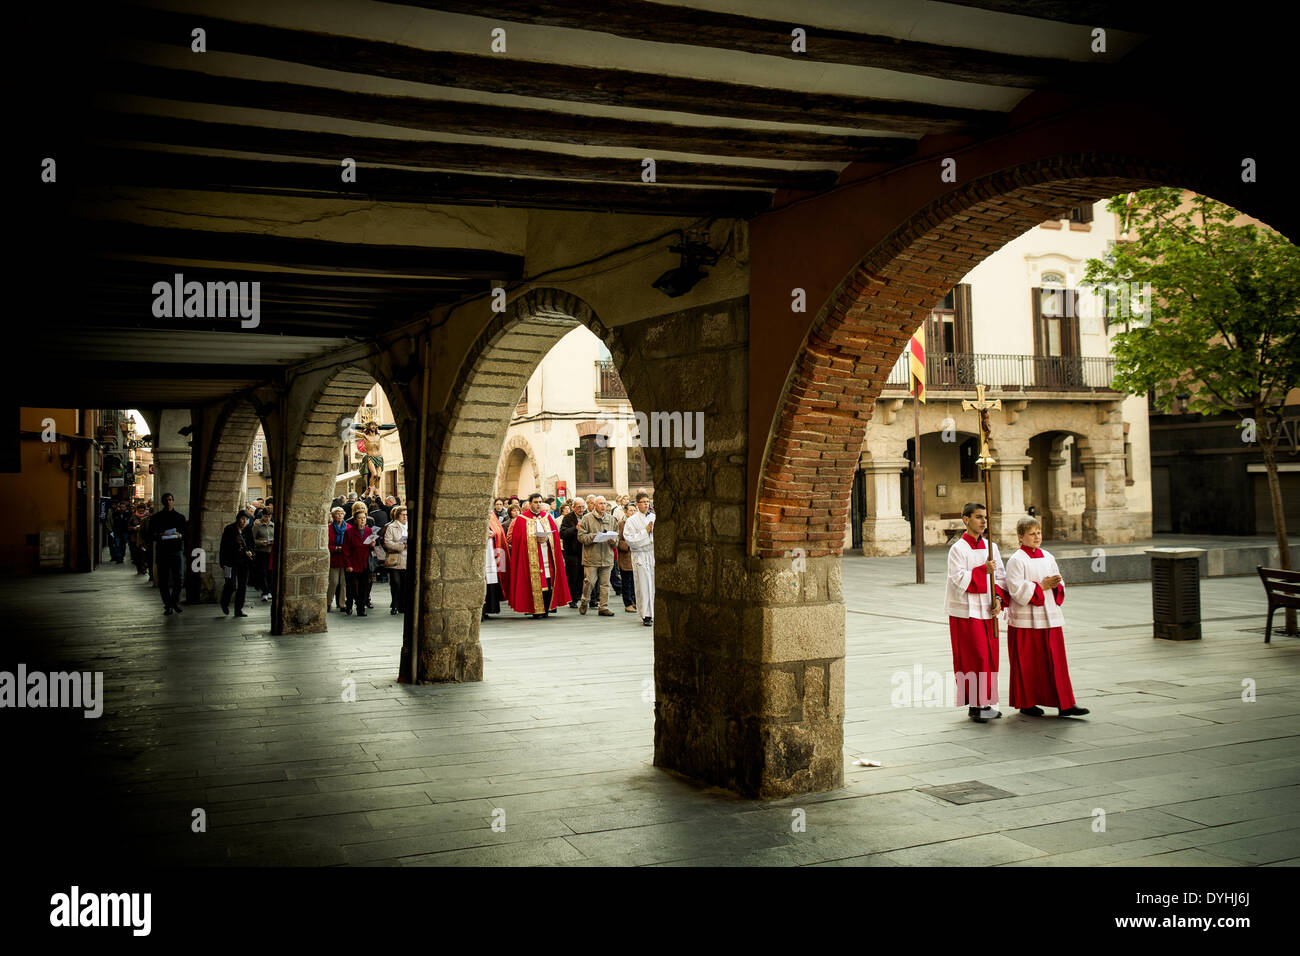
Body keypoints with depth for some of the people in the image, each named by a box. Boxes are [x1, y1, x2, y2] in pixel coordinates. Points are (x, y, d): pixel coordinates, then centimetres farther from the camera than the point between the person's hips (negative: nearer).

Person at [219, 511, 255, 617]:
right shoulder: (229, 529, -4)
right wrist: (223, 563, -9)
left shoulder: (248, 531, 8)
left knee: (242, 586, 4)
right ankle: (225, 603, 18)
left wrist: (250, 552, -8)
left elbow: (251, 545, 17)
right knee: (231, 585, -10)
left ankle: (239, 610, 12)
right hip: (231, 561, -4)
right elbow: (224, 546, -4)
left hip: (244, 562, 4)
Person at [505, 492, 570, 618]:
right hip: (531, 557, -4)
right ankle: (536, 611, 0)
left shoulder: (547, 517, 15)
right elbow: (517, 538, -5)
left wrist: (547, 538, -10)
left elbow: (556, 533, 10)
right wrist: (535, 539, -15)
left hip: (547, 555, 4)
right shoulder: (522, 519, 3)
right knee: (535, 584, -6)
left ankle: (547, 609, 9)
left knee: (549, 583, -1)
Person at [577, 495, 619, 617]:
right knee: (589, 581, -4)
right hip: (591, 556, -4)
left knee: (605, 583, 5)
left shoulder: (611, 519, 13)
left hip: (607, 557, 4)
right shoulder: (587, 518, 0)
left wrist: (613, 540, -2)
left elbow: (617, 535, 19)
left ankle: (604, 607, 11)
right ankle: (583, 603, 17)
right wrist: (594, 536, -17)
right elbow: (581, 536, -5)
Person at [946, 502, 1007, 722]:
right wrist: (984, 570, -22)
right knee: (974, 658, -6)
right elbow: (959, 579, -16)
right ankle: (975, 706, 0)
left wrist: (998, 598, -4)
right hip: (967, 612, -6)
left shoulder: (991, 546, 10)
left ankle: (985, 702, 18)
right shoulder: (958, 549, -9)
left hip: (987, 611, 6)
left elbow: (1000, 576, 12)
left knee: (990, 657, 9)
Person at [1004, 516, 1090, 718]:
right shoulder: (1016, 560, -8)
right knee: (1028, 663, 2)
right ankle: (1026, 704, 14)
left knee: (1056, 661, 3)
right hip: (1026, 620, -6)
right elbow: (1017, 590, -16)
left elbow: (1059, 585, 17)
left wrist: (1055, 585, -6)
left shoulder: (1047, 557, 11)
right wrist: (1042, 586, -14)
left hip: (1049, 617, 6)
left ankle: (1065, 705, 4)